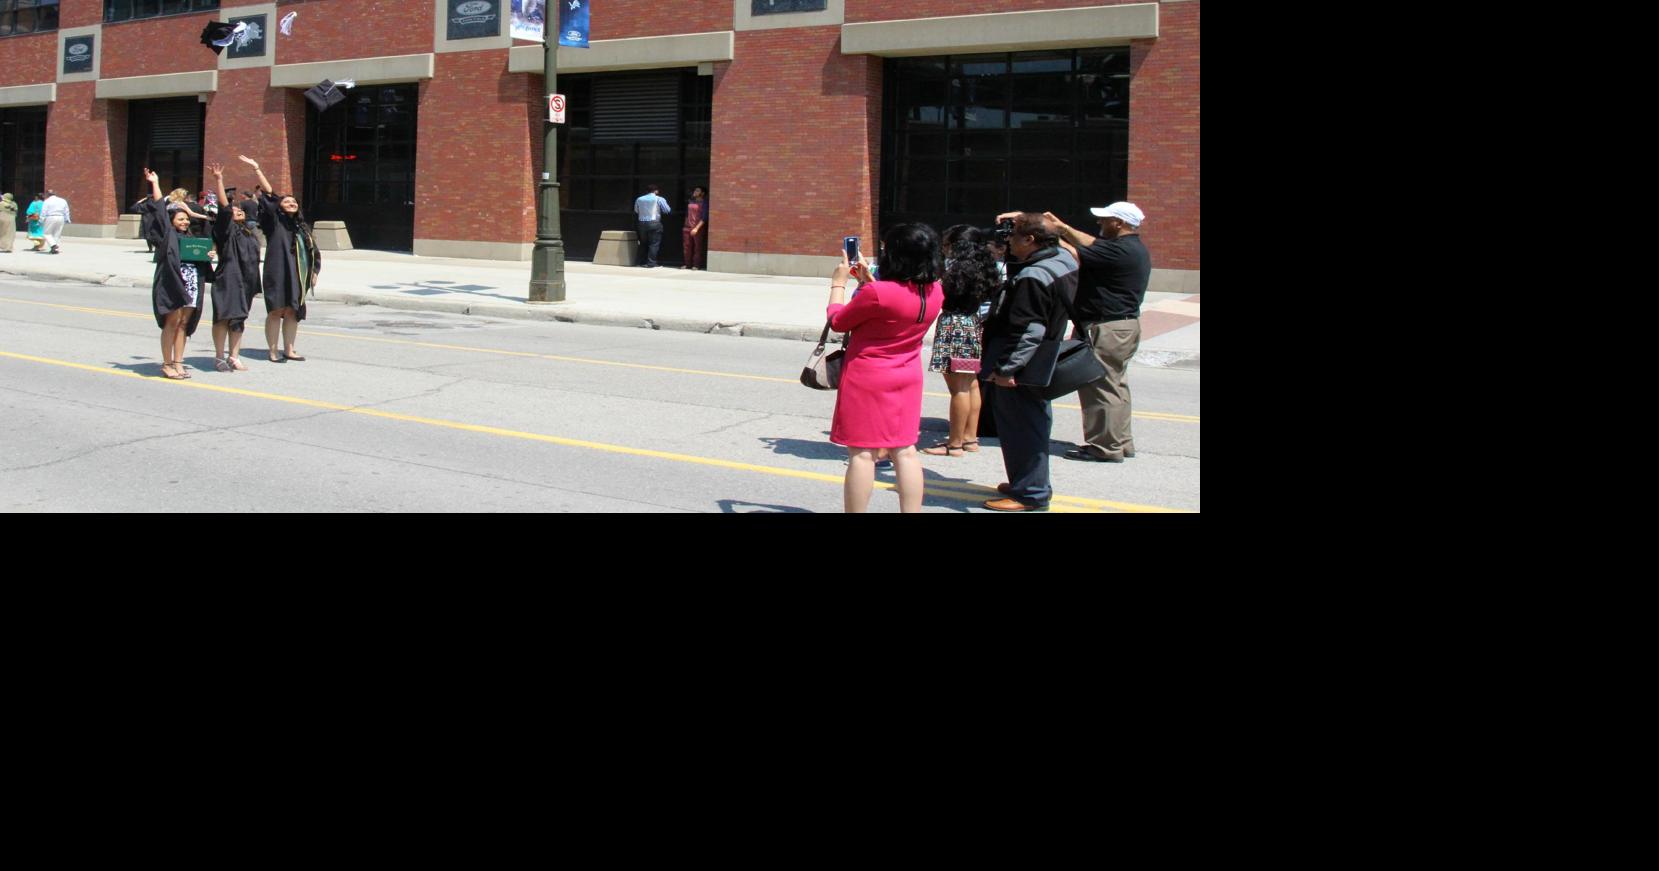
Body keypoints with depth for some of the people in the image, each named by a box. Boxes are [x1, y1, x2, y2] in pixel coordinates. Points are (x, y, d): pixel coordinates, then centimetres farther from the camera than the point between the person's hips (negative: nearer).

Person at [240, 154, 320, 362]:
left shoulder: (302, 227, 16)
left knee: (292, 312, 8)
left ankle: (289, 349, 15)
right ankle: (273, 351, 1)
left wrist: (314, 272, 11)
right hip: (279, 273, -5)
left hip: (299, 275, 5)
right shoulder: (275, 221, 2)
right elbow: (268, 193, -3)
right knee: (276, 310, -3)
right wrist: (256, 168, -7)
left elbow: (312, 251, 18)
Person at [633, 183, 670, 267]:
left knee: (643, 243, 15)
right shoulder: (659, 199, -4)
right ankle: (651, 263, -8)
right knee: (654, 244, -2)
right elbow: (667, 210, -4)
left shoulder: (639, 199, 9)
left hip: (642, 223, 5)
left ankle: (643, 262, 17)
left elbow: (636, 212, 15)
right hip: (654, 223, -5)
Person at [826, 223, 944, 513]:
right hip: (908, 377, 7)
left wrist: (838, 283, 5)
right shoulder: (934, 292, -2)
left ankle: (857, 510, 5)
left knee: (861, 453, 0)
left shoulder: (877, 293, -23)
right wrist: (867, 280, 15)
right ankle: (912, 511, 15)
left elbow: (837, 321, -8)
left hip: (867, 378, -6)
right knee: (905, 450, 12)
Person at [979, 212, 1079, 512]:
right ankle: (1030, 484, 32)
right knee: (1035, 420, 19)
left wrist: (1005, 368, -23)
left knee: (1020, 426, -2)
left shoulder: (1032, 279, -25)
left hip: (1022, 368, -11)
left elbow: (1025, 331, -27)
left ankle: (1030, 494, 5)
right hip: (1042, 365, 11)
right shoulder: (1064, 258, 4)